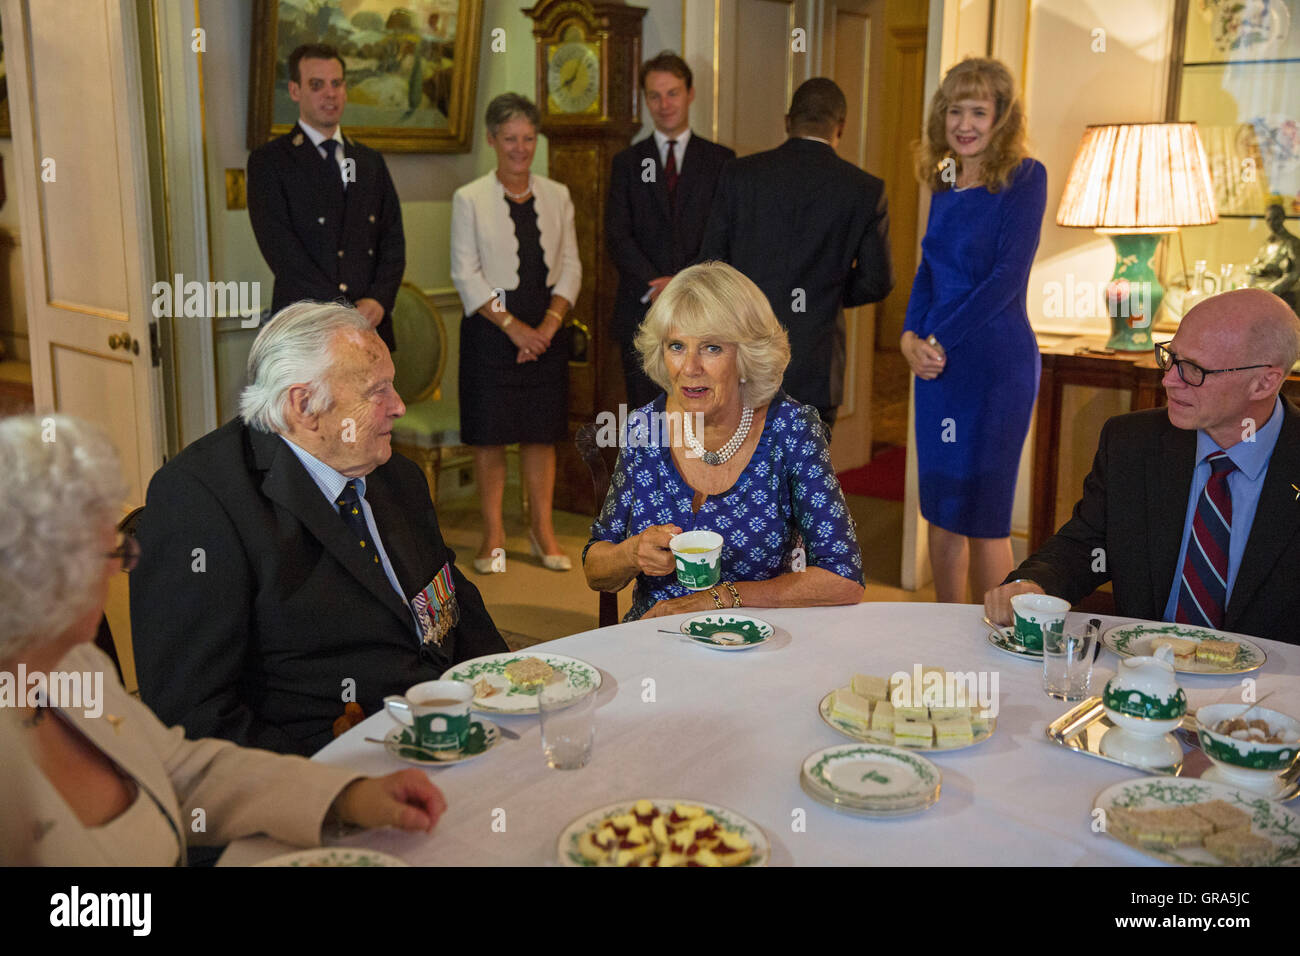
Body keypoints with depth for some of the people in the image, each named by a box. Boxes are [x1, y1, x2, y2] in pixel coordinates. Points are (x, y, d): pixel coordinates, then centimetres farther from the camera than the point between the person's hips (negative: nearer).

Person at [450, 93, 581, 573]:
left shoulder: (557, 196, 9)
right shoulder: (469, 199, 0)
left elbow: (571, 265, 5)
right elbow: (466, 274, -5)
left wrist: (549, 323, -9)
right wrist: (513, 325, -13)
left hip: (547, 327, 3)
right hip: (491, 326, -3)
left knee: (542, 430, 7)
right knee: (490, 432, 1)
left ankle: (542, 528, 18)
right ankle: (493, 533, 12)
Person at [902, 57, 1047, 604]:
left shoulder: (1024, 176, -8)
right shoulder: (944, 184, 12)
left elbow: (1008, 274, -14)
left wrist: (941, 341, -14)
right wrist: (912, 335, -2)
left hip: (995, 361, -7)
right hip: (936, 363, 7)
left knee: (983, 511, -1)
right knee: (940, 507, 11)